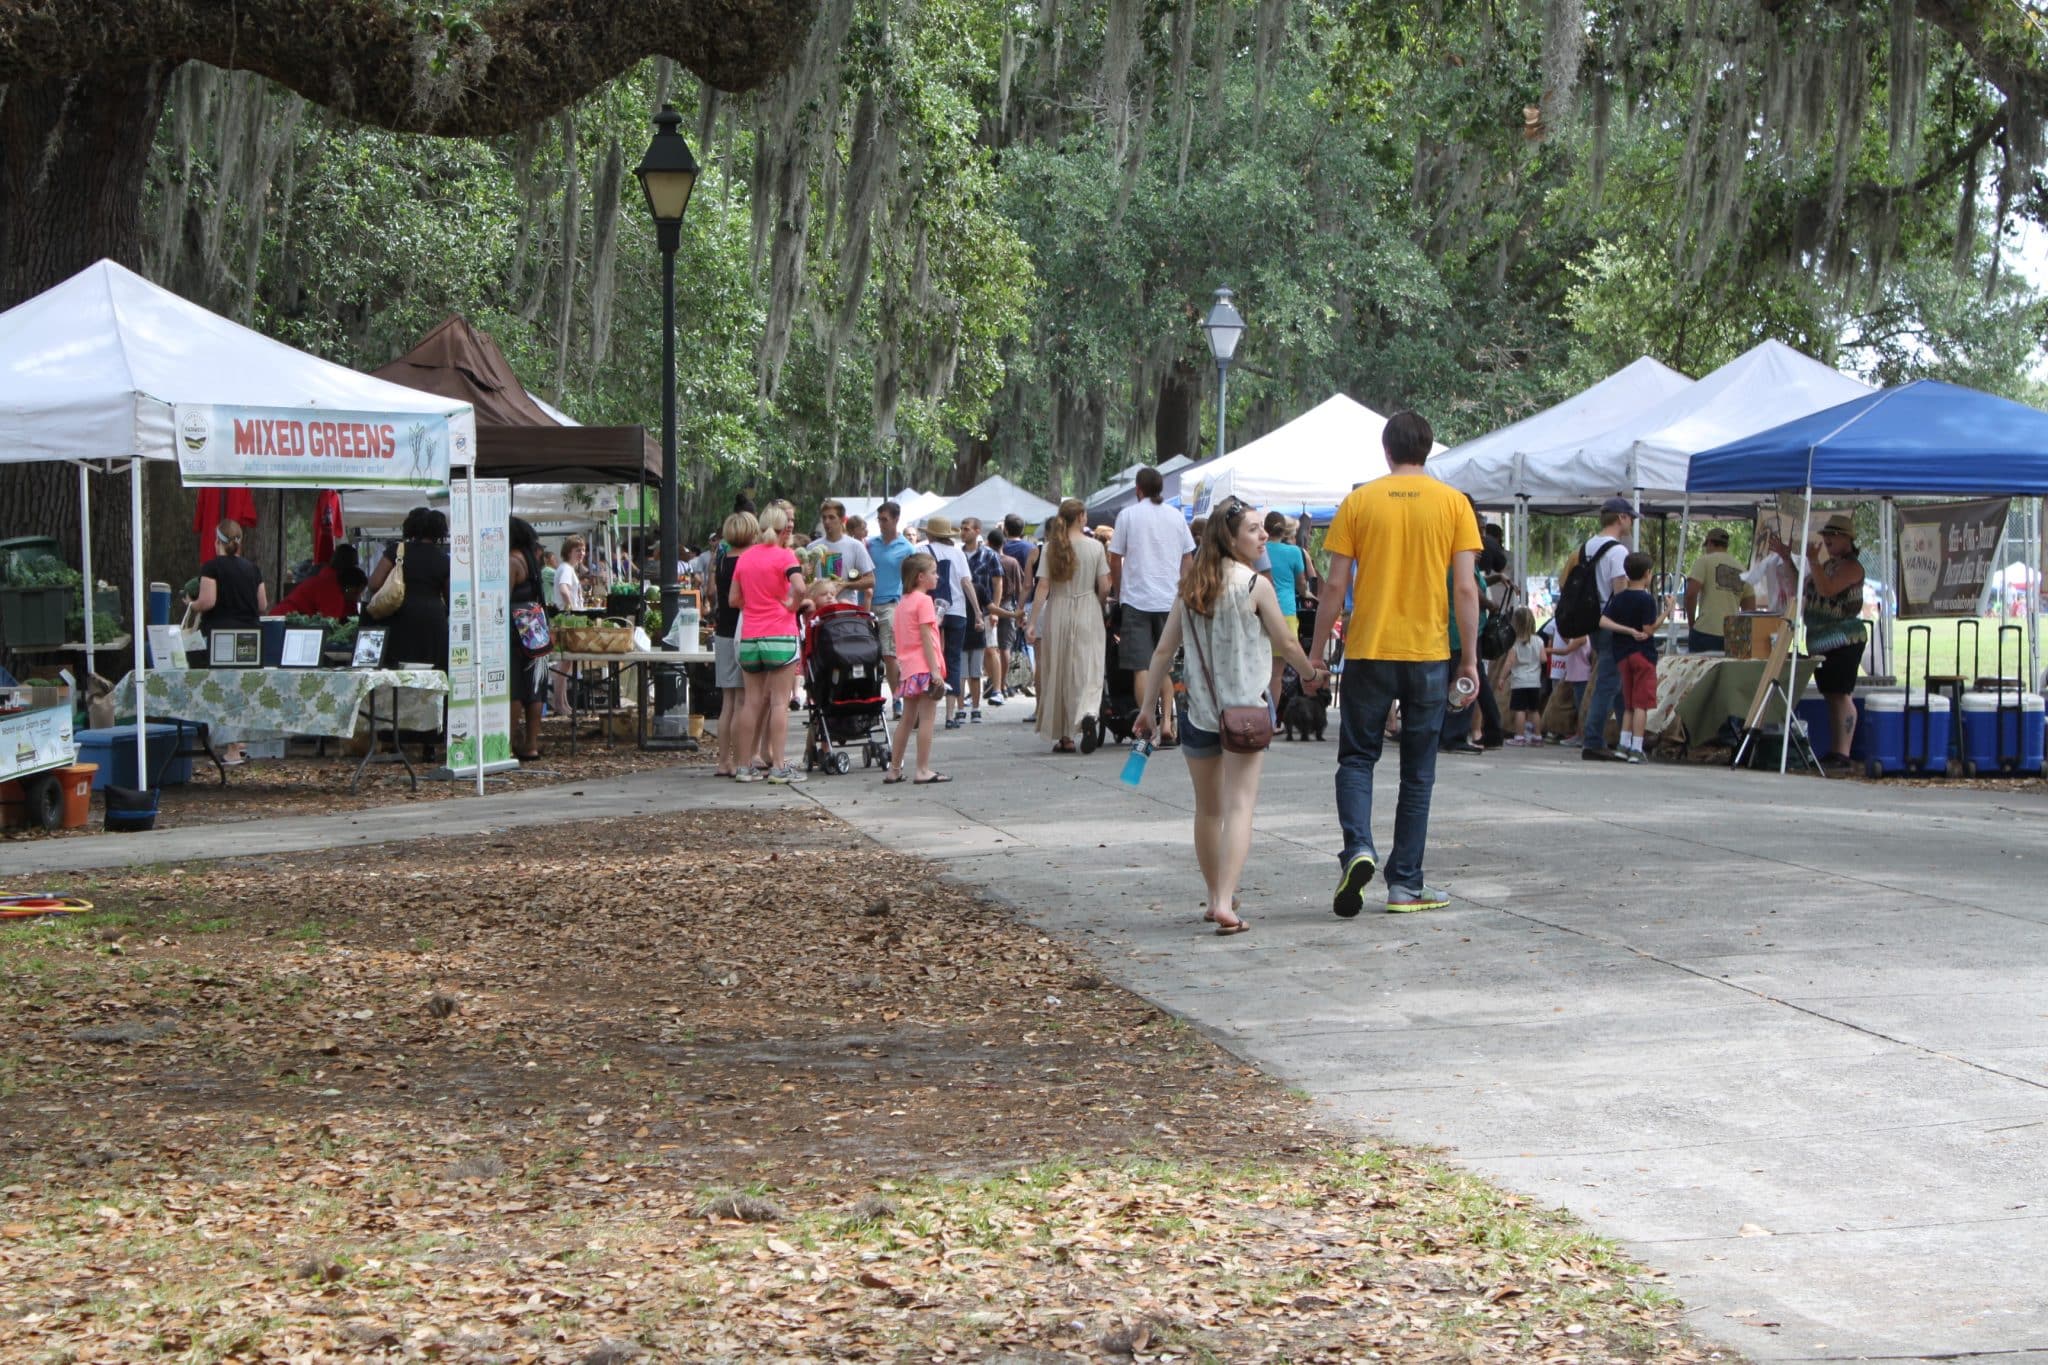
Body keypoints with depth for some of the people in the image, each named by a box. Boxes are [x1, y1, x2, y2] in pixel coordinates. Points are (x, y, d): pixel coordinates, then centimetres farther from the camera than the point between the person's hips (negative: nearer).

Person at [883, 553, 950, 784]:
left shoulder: (903, 601, 15)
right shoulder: (924, 600, -10)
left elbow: (896, 629, 17)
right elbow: (926, 637, -15)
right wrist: (935, 669, -17)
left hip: (908, 668, 9)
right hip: (924, 666, -9)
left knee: (907, 719, 14)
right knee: (927, 718, -5)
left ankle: (894, 769, 16)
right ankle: (923, 770, -6)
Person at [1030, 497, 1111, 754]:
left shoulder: (1050, 548, -1)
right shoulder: (1095, 547, -3)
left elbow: (1043, 587, -5)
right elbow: (1104, 588, -3)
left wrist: (1033, 623, -3)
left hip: (1057, 613, 1)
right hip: (1087, 614, -1)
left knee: (1058, 673, 9)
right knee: (1088, 670, -1)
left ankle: (1064, 737, 13)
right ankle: (1088, 715, -31)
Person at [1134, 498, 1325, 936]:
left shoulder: (1189, 586, 4)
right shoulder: (1256, 585, -9)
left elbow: (1163, 650, 5)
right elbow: (1286, 643, -1)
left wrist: (1148, 707, 11)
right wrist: (1309, 671, 18)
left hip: (1200, 712, 5)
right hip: (1245, 710, -5)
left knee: (1208, 809, 17)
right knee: (1240, 806, -8)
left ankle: (1216, 898, 29)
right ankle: (1225, 903, -22)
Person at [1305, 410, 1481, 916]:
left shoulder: (1359, 501, 0)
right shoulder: (1452, 503, 0)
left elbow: (1335, 585, -2)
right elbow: (1465, 588, -3)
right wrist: (1470, 658, 4)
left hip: (1368, 651, -1)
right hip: (1428, 653, 1)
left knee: (1356, 758, 10)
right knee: (1418, 772, 9)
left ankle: (1358, 849, -14)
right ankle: (1406, 884, 10)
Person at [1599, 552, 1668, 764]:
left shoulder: (1618, 598, 6)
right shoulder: (1647, 599, -11)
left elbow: (1603, 622, -5)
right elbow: (1648, 629, -15)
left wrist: (1628, 631, -8)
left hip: (1622, 655, 6)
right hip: (1643, 654, -6)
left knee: (1629, 704, 14)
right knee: (1641, 704, -5)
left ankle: (1624, 744, 8)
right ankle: (1636, 748, -11)